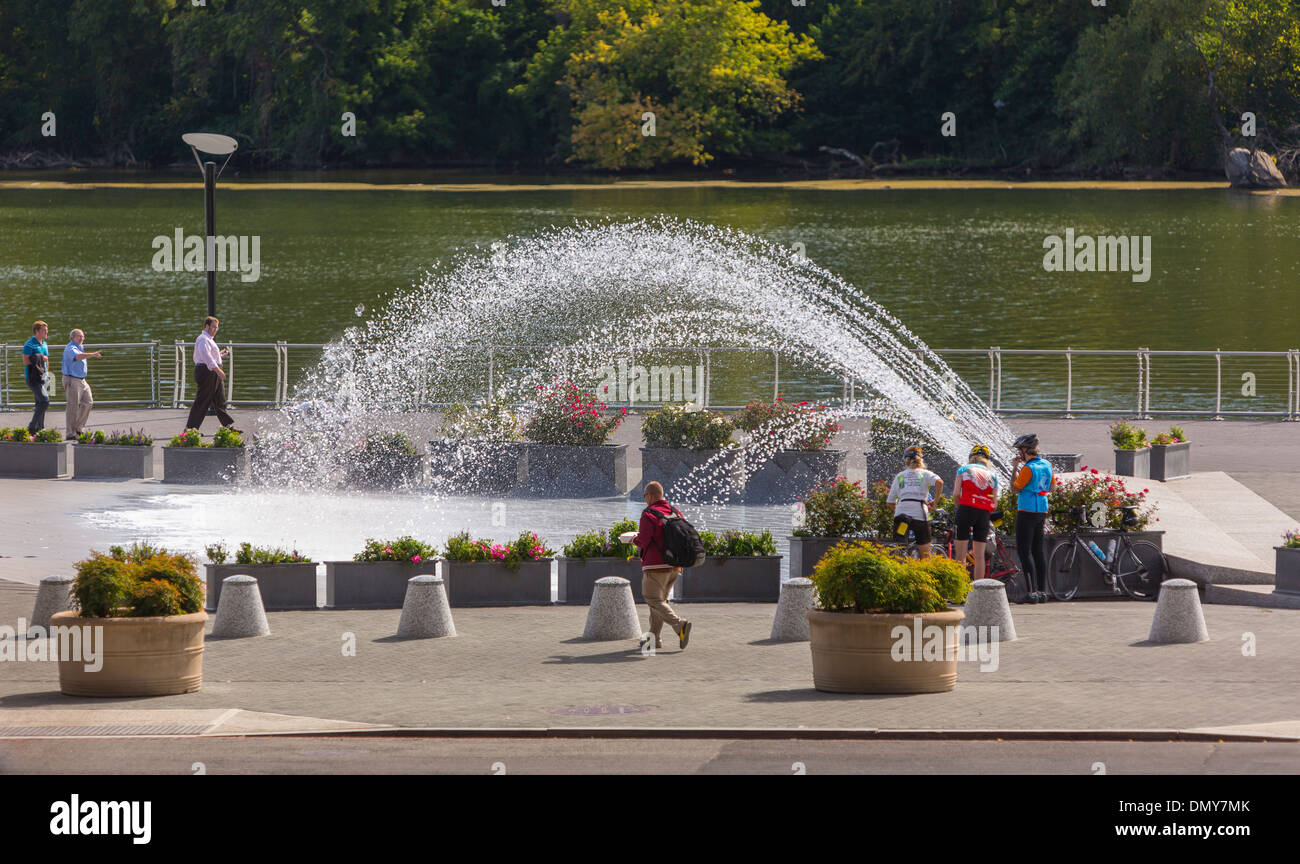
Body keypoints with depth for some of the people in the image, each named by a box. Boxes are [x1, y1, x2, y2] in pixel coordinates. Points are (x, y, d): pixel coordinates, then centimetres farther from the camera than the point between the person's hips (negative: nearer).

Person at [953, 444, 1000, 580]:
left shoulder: (963, 469, 9)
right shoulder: (992, 475, 16)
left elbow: (956, 493, -2)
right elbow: (994, 503, 9)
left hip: (966, 509, -2)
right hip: (985, 513, 2)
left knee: (960, 554, -1)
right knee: (980, 555, 8)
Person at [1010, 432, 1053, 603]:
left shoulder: (1028, 469, -16)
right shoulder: (1047, 465, 7)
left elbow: (1015, 488, -10)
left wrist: (1014, 469, 0)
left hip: (1027, 512, -8)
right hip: (1042, 511, 8)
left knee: (1024, 551, -5)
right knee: (1039, 550, 13)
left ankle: (1033, 592, -13)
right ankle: (1043, 591, 13)